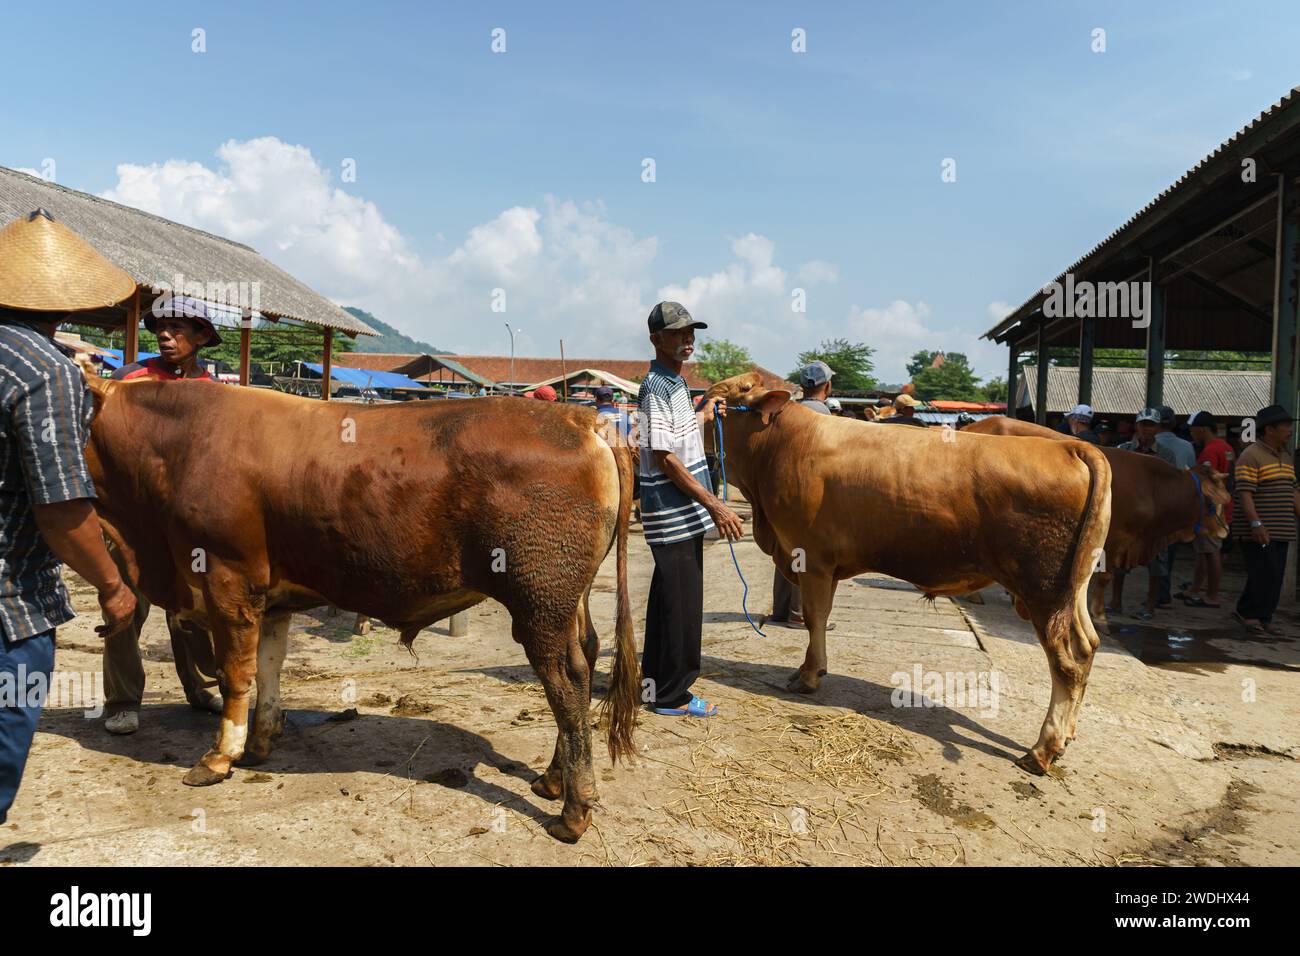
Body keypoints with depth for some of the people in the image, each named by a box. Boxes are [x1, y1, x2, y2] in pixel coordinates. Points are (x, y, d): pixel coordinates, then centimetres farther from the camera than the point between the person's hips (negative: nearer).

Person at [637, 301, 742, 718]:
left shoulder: (675, 382, 14)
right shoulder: (657, 387, -16)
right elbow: (665, 458, -20)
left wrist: (703, 416, 28)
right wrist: (715, 505, -21)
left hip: (685, 513, 10)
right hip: (672, 514, -10)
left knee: (669, 598, 17)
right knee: (681, 603, -2)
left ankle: (656, 681, 30)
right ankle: (673, 695, 10)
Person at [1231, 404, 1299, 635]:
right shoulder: (1251, 456, -11)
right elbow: (1244, 494, -18)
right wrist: (1256, 523, -25)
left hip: (1281, 530, 8)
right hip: (1258, 531, -8)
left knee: (1275, 577, 8)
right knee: (1264, 573, -10)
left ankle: (1262, 618, 15)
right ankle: (1247, 612, 6)